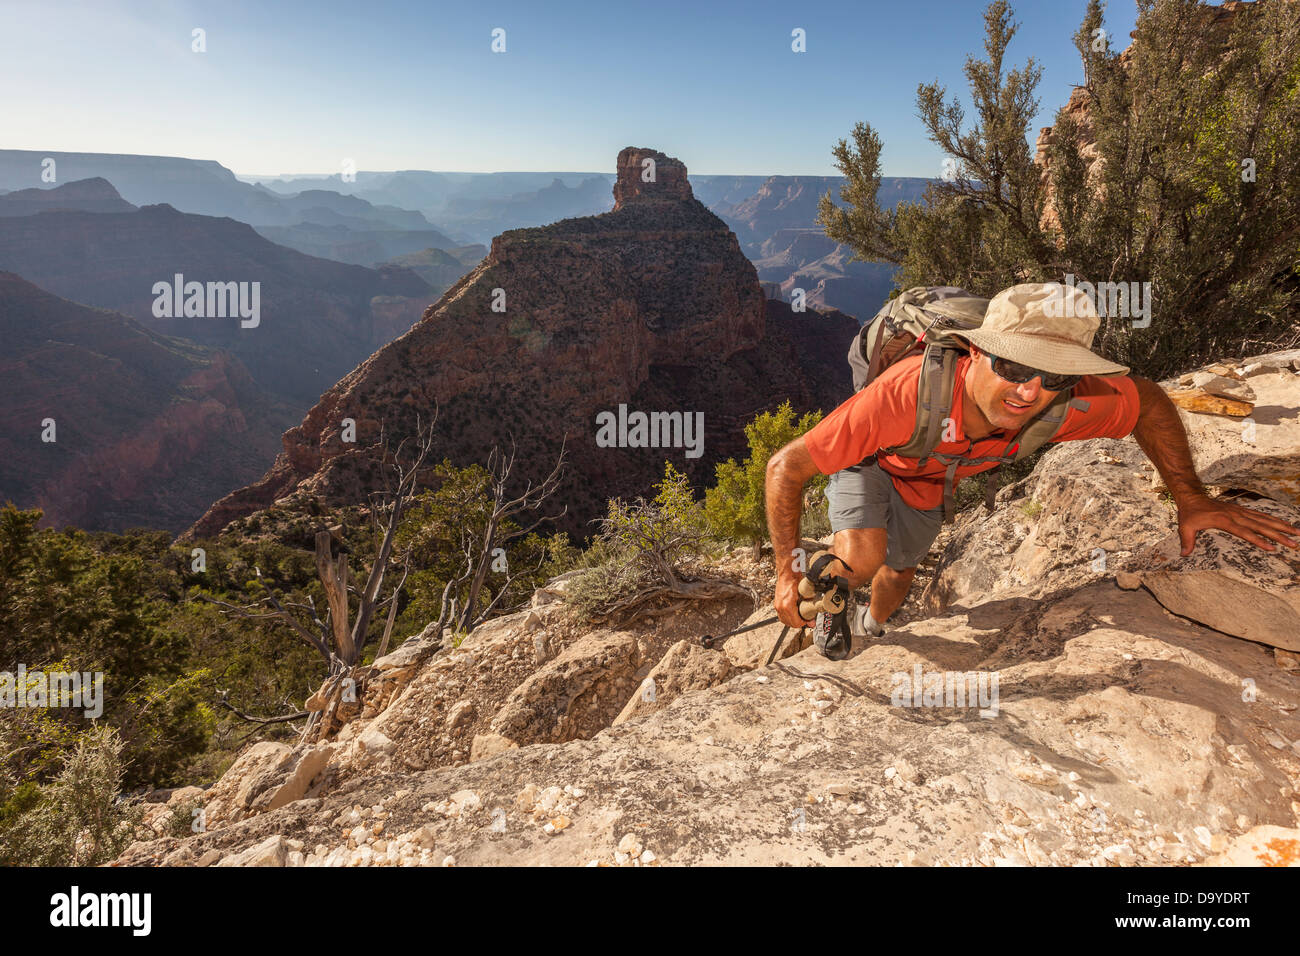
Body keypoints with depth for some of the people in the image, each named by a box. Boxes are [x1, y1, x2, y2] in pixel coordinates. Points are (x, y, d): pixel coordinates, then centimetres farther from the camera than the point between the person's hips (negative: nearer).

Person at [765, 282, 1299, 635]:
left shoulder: (1067, 406, -35)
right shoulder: (905, 396, -48)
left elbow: (1149, 402, -11)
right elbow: (786, 466, -39)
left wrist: (1191, 500, -15)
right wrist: (788, 572, -36)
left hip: (925, 484, 4)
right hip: (869, 461, -4)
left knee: (900, 570, 26)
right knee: (861, 560, -33)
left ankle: (872, 625, 60)